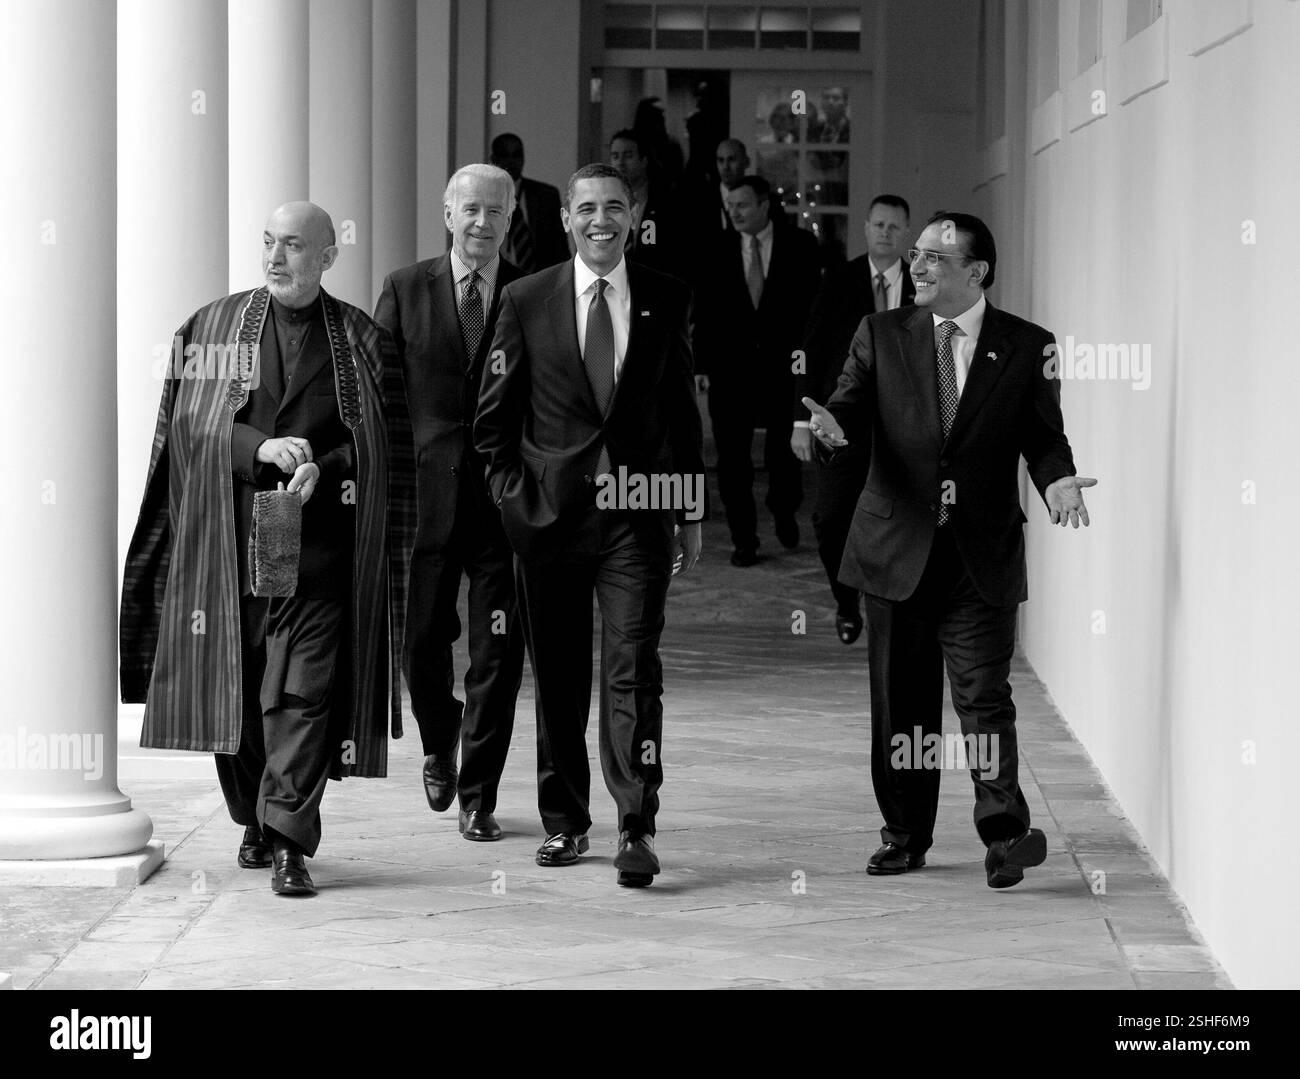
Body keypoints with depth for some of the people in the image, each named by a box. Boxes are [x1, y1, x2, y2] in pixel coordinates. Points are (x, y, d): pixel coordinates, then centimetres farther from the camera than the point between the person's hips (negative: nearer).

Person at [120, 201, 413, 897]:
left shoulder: (364, 343, 7)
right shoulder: (211, 328, 10)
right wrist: (260, 447, -15)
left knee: (303, 694, -9)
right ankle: (254, 822, 25)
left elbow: (388, 445, 5)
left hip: (318, 546, -2)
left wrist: (322, 470, -13)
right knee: (235, 693, 7)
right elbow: (188, 422, 0)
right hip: (227, 544, 2)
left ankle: (289, 841, -9)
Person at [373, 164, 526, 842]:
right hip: (426, 493, 1)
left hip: (505, 499, -1)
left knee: (497, 653, 0)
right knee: (422, 641, 8)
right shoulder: (405, 291, 4)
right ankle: (439, 744, 37)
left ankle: (479, 796, 10)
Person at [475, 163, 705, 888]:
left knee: (633, 670, -10)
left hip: (638, 512, -1)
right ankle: (565, 822, 18)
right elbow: (495, 413, 9)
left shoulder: (668, 301, 6)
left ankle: (638, 829, -11)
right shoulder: (527, 301, 4)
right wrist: (513, 490, -1)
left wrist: (691, 512, 8)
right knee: (559, 677, 7)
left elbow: (683, 411, 10)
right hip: (550, 511, 1)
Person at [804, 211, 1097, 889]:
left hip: (982, 554, -2)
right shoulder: (881, 336, 8)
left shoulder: (1027, 348, 3)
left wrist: (1058, 482, -17)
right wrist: (832, 425, -25)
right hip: (897, 547, 2)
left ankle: (1004, 834, -12)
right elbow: (853, 406, -1)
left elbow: (1042, 438, 5)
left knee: (984, 694, -10)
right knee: (899, 702, 8)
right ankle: (905, 835, 17)